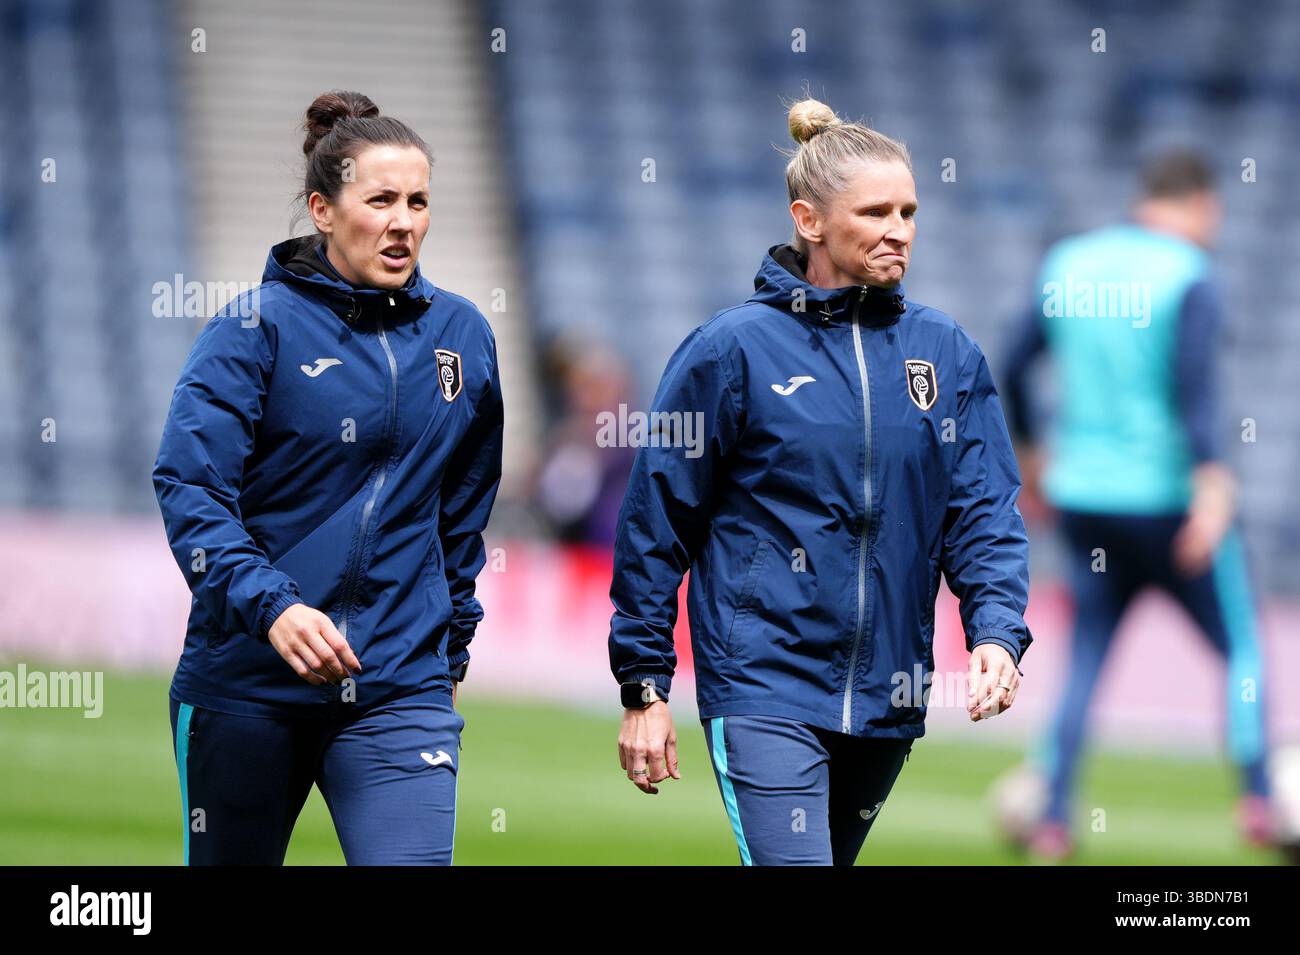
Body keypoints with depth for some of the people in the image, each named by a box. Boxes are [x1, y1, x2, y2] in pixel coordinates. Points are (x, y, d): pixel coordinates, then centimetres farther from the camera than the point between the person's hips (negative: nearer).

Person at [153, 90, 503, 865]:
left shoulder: (462, 336, 8)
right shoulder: (258, 328, -6)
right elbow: (189, 488, -14)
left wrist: (453, 645, 21)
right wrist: (270, 606, -27)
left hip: (400, 690, 2)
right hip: (246, 682, -2)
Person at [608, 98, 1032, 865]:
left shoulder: (947, 353, 6)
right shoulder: (735, 349, -5)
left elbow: (985, 512, 4)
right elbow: (657, 518, -1)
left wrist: (998, 631, -15)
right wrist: (645, 687, -1)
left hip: (888, 703, 5)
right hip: (763, 692, -5)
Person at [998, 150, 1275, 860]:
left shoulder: (1068, 262, 9)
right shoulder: (1189, 276, -8)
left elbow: (1014, 366, 13)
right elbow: (1194, 382, -21)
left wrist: (1030, 455, 25)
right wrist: (1212, 479, -26)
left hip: (1081, 497, 5)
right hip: (1165, 500, -5)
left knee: (1086, 661, 11)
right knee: (1242, 648, 7)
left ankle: (1051, 821, 1)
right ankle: (1259, 804, 0)